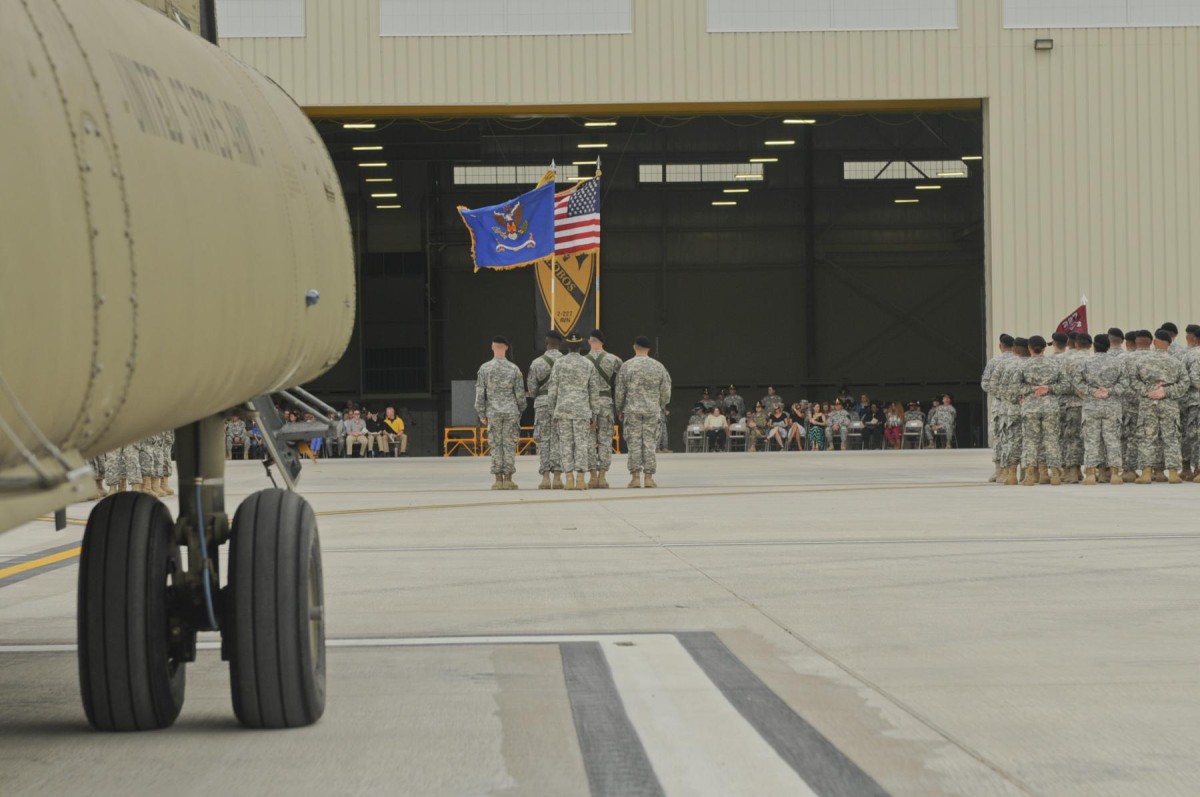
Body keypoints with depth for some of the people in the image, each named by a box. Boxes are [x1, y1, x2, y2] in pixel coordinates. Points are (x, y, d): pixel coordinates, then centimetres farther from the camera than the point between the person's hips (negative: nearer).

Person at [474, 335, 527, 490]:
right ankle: (508, 479, 0)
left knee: (496, 445, 3)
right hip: (511, 412, 0)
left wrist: (481, 414, 6)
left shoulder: (484, 368, -3)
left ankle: (498, 480, 1)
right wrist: (521, 409, 17)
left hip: (493, 413, 0)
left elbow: (480, 393, -2)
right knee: (509, 445, 2)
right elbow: (520, 393, 0)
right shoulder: (514, 369, -3)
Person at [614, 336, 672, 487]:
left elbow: (620, 392, 0)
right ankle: (648, 477, 1)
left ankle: (635, 477, -2)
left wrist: (620, 411, 12)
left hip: (632, 411, -1)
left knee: (634, 443, 1)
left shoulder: (626, 367, -3)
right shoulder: (658, 366, 3)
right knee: (649, 443, 3)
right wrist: (660, 406, 20)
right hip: (652, 411, 1)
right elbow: (666, 391, 5)